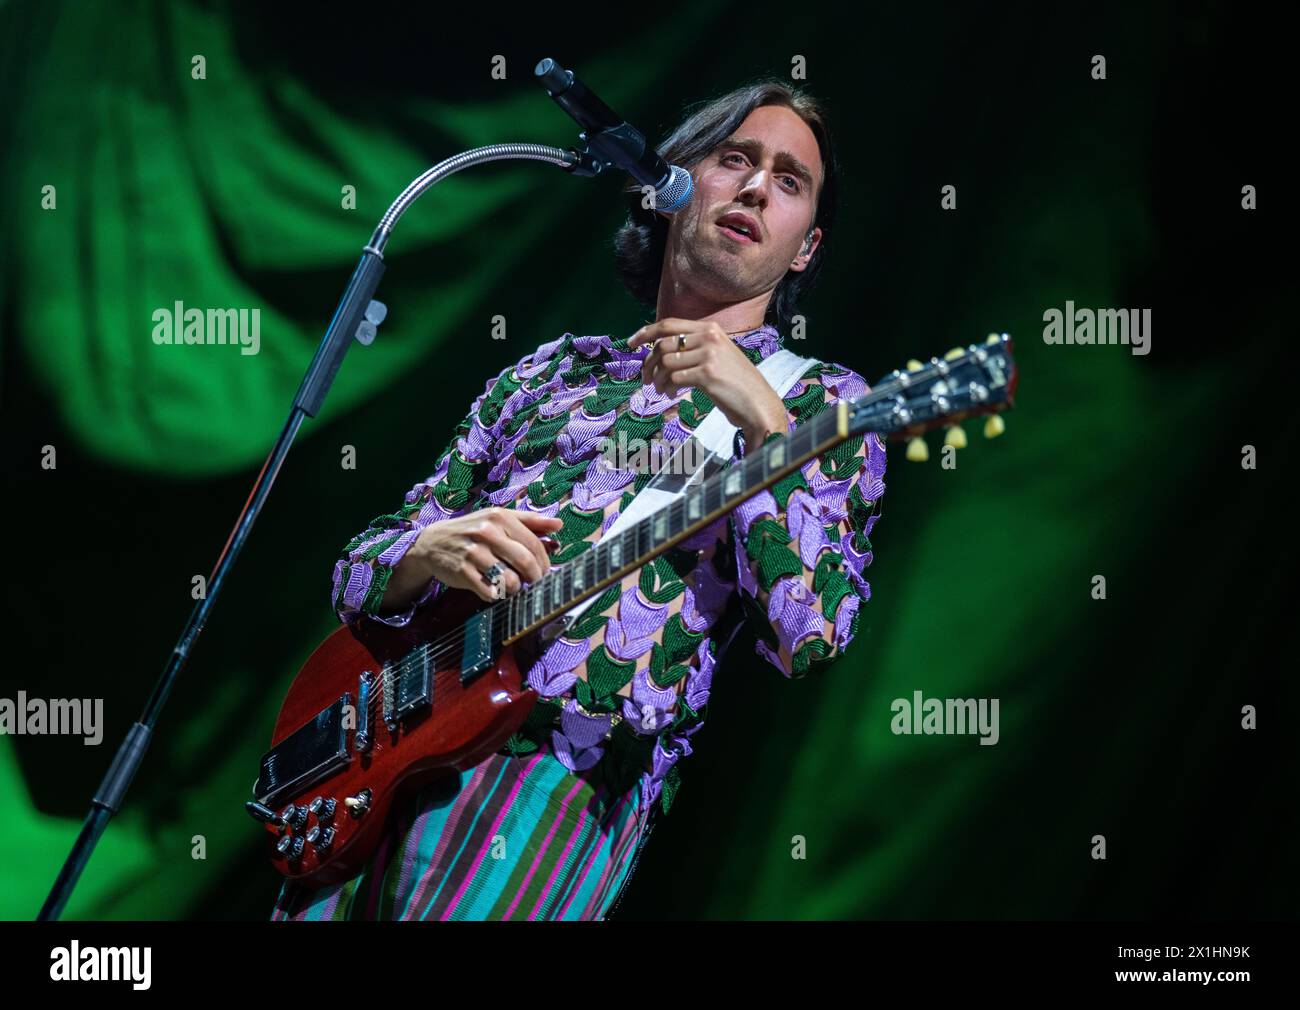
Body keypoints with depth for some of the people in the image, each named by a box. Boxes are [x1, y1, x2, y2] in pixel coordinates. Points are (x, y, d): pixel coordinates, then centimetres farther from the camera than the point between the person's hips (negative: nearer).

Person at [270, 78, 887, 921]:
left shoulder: (820, 400, 10)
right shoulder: (552, 371, 22)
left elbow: (813, 638, -5)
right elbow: (361, 571, 18)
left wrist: (764, 425, -10)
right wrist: (435, 549, -4)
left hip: (567, 752, -4)